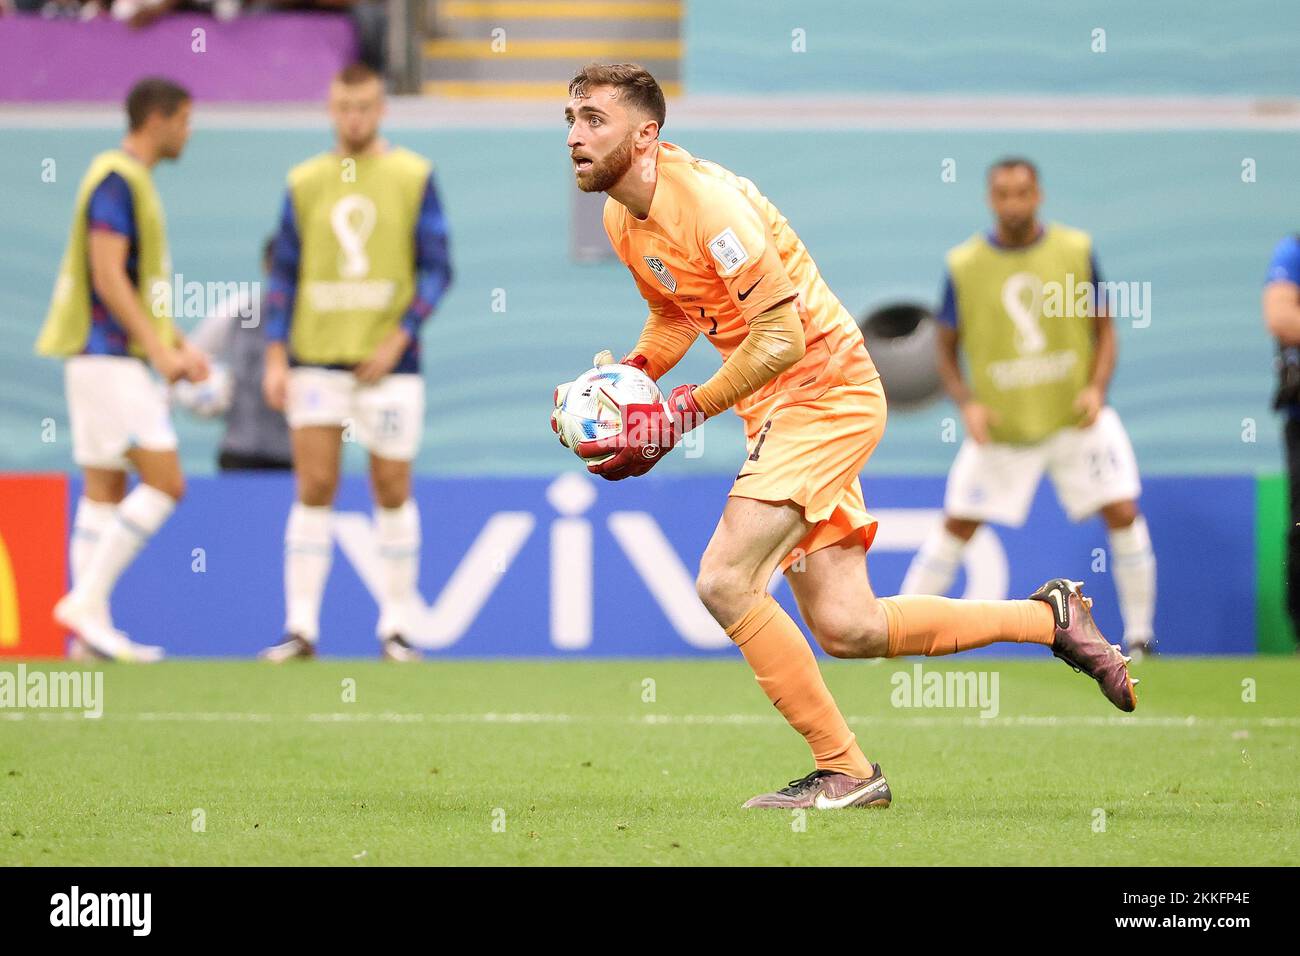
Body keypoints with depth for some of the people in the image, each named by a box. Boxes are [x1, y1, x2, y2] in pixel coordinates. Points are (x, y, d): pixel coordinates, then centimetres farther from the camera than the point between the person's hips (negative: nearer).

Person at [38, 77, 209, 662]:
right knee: (165, 482, -12)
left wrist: (179, 346, 19)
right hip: (107, 355, -10)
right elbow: (107, 276, -20)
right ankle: (87, 602, -12)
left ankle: (90, 631, 7)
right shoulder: (116, 180, -13)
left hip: (109, 358, 10)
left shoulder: (132, 181, 18)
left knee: (105, 489, 7)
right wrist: (160, 350, -20)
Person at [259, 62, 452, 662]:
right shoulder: (304, 183, 7)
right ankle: (301, 629, -3)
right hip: (315, 360, 1)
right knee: (314, 490, -5)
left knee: (392, 493, 3)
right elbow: (284, 274, 9)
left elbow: (436, 269, 0)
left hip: (388, 362, -1)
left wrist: (399, 338, -11)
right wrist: (275, 358, 1)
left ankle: (396, 629, 12)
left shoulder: (413, 177, 1)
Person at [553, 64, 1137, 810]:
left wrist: (679, 417, -21)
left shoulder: (703, 200, -22)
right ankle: (1050, 617, 22)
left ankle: (845, 771, -9)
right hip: (779, 410, 9)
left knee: (724, 581, -20)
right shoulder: (622, 218, 6)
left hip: (827, 392, -9)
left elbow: (781, 337, -23)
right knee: (845, 630, 5)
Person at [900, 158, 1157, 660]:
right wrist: (967, 405, -14)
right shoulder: (964, 266, -5)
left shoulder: (1076, 250, -4)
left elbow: (1104, 330, 4)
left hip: (1076, 416, 1)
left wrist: (1096, 388, -13)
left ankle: (1139, 636, 6)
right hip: (999, 425, -1)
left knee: (1123, 513, -8)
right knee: (956, 527, -1)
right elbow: (946, 350, 3)